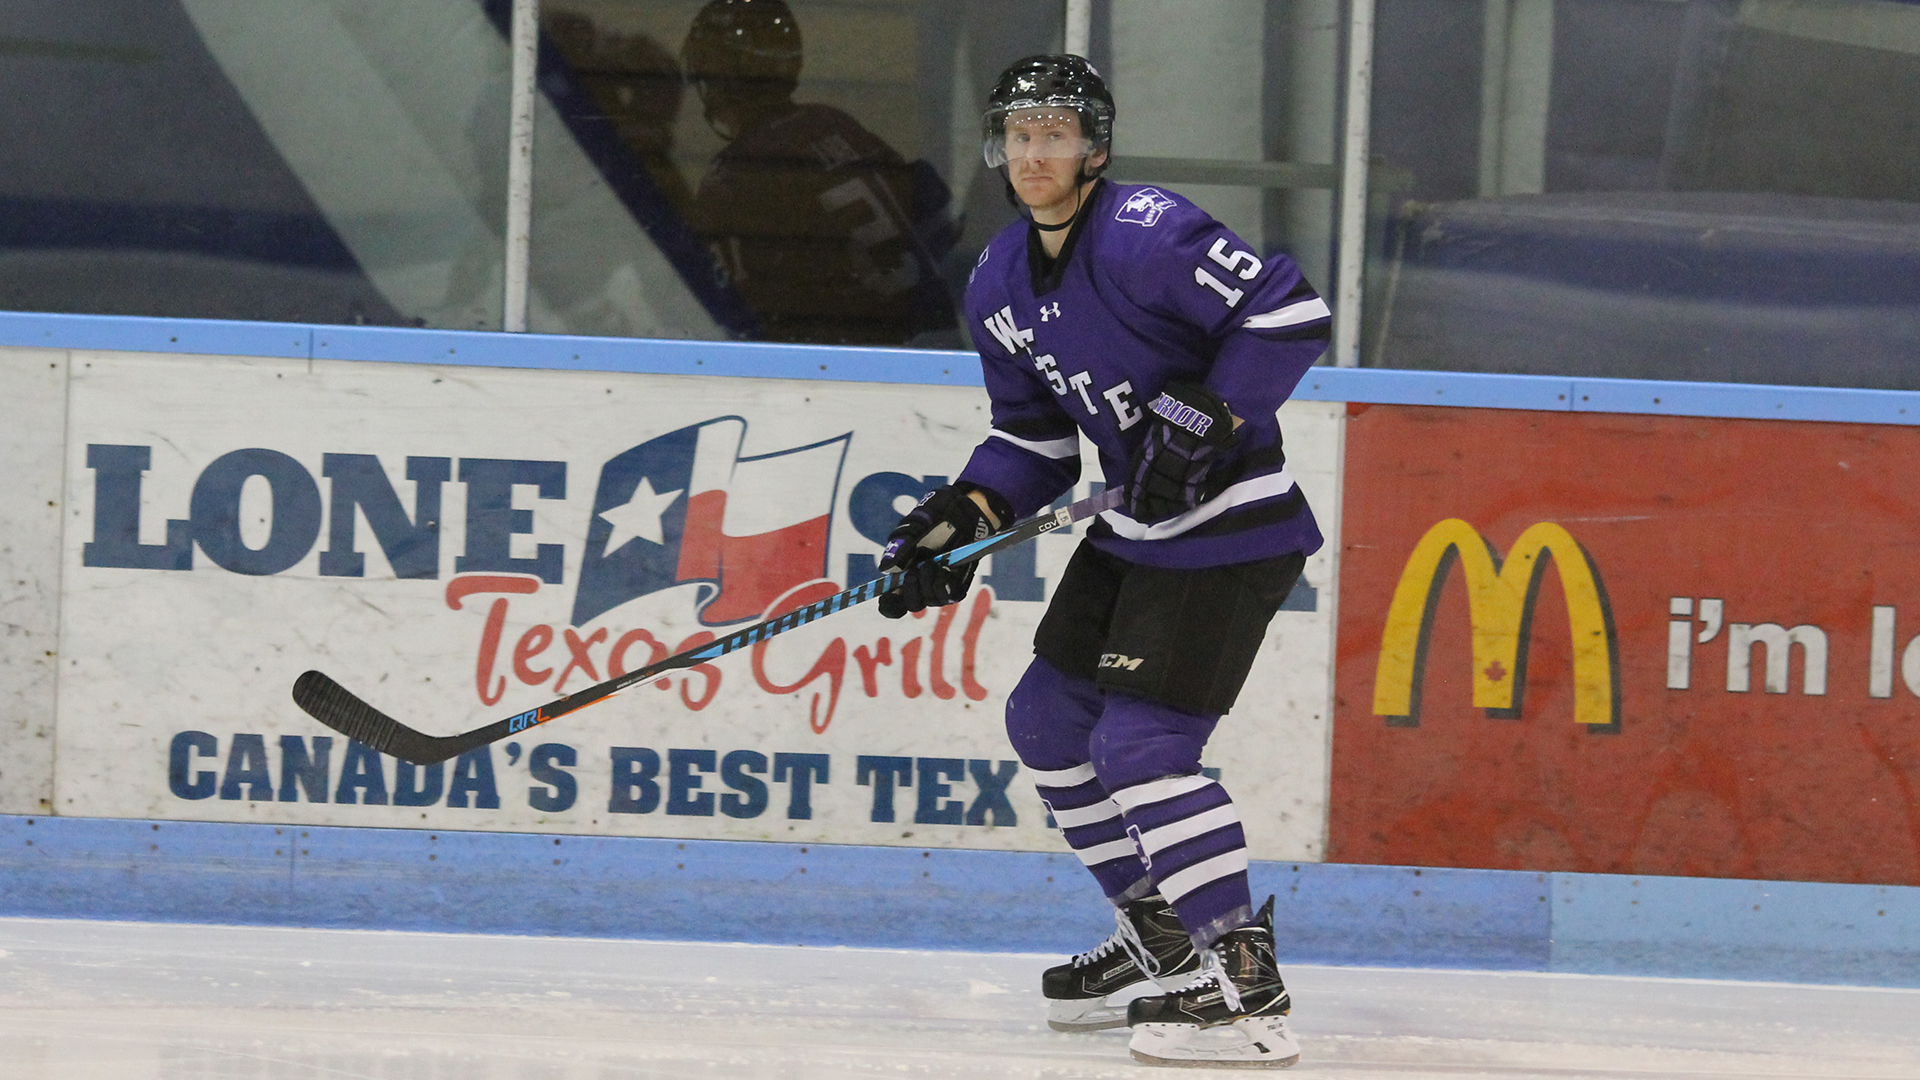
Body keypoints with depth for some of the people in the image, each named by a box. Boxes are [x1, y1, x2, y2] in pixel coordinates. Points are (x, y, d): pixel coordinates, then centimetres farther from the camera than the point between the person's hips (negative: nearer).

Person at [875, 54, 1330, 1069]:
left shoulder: (1144, 234, -20)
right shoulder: (1000, 283, 8)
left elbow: (1288, 313, -24)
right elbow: (1033, 436, 15)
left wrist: (1204, 421, -28)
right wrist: (961, 517, -1)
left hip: (1233, 529, -10)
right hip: (1136, 529, 10)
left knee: (1139, 742, -17)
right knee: (1048, 714, 15)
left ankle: (1247, 984, -16)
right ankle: (1161, 929, 29)